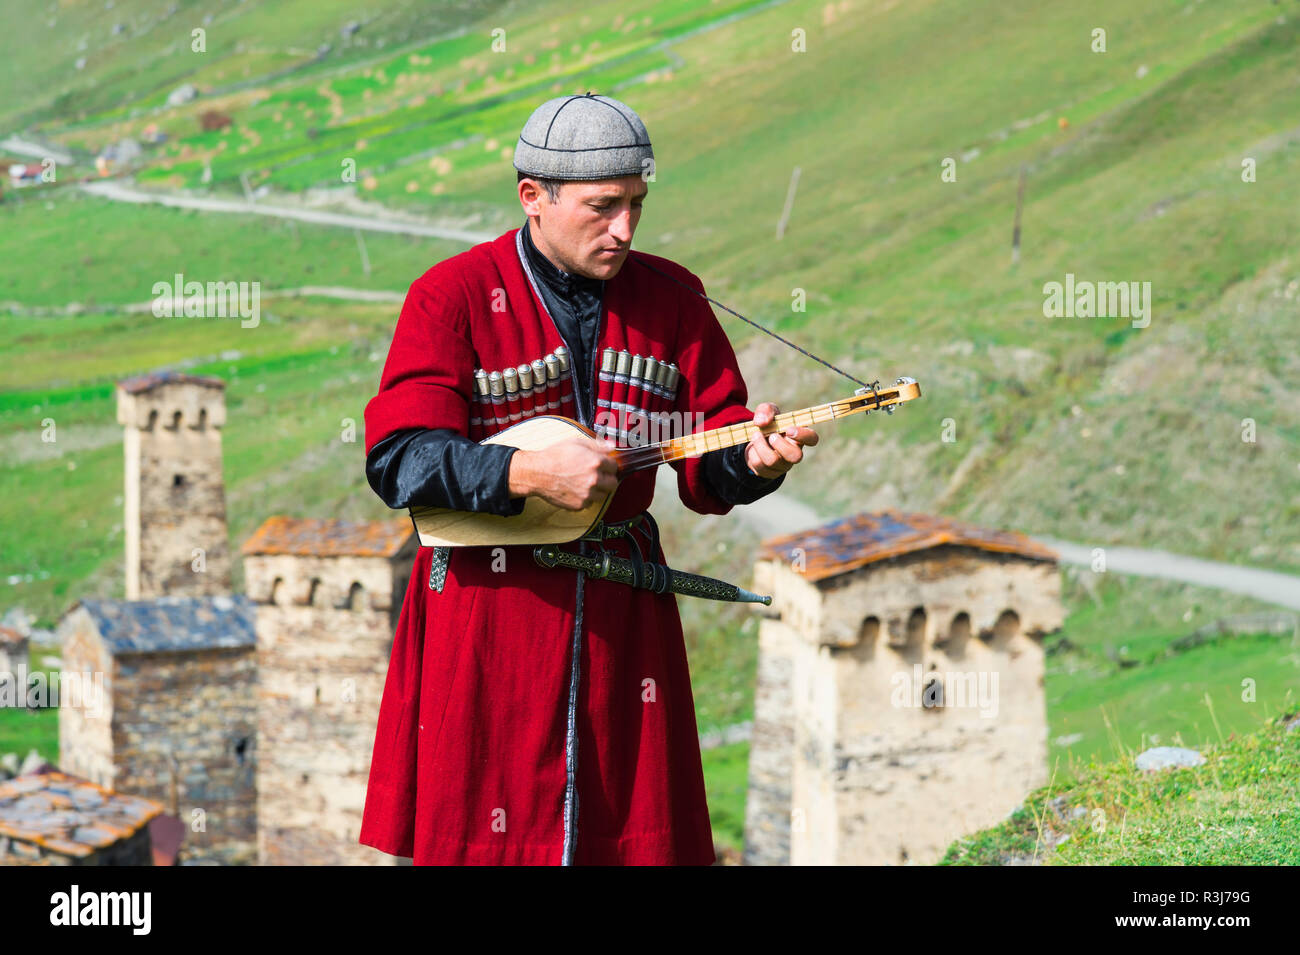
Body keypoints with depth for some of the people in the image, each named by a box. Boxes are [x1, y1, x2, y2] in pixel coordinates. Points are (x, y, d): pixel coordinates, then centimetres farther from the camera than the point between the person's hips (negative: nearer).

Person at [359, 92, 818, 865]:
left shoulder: (671, 299, 7)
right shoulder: (453, 296, -4)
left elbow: (709, 468, 6)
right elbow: (397, 459, -14)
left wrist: (753, 458, -17)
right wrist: (528, 474, -26)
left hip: (622, 607, 3)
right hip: (485, 608, -3)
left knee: (637, 829, 4)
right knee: (483, 833, -1)